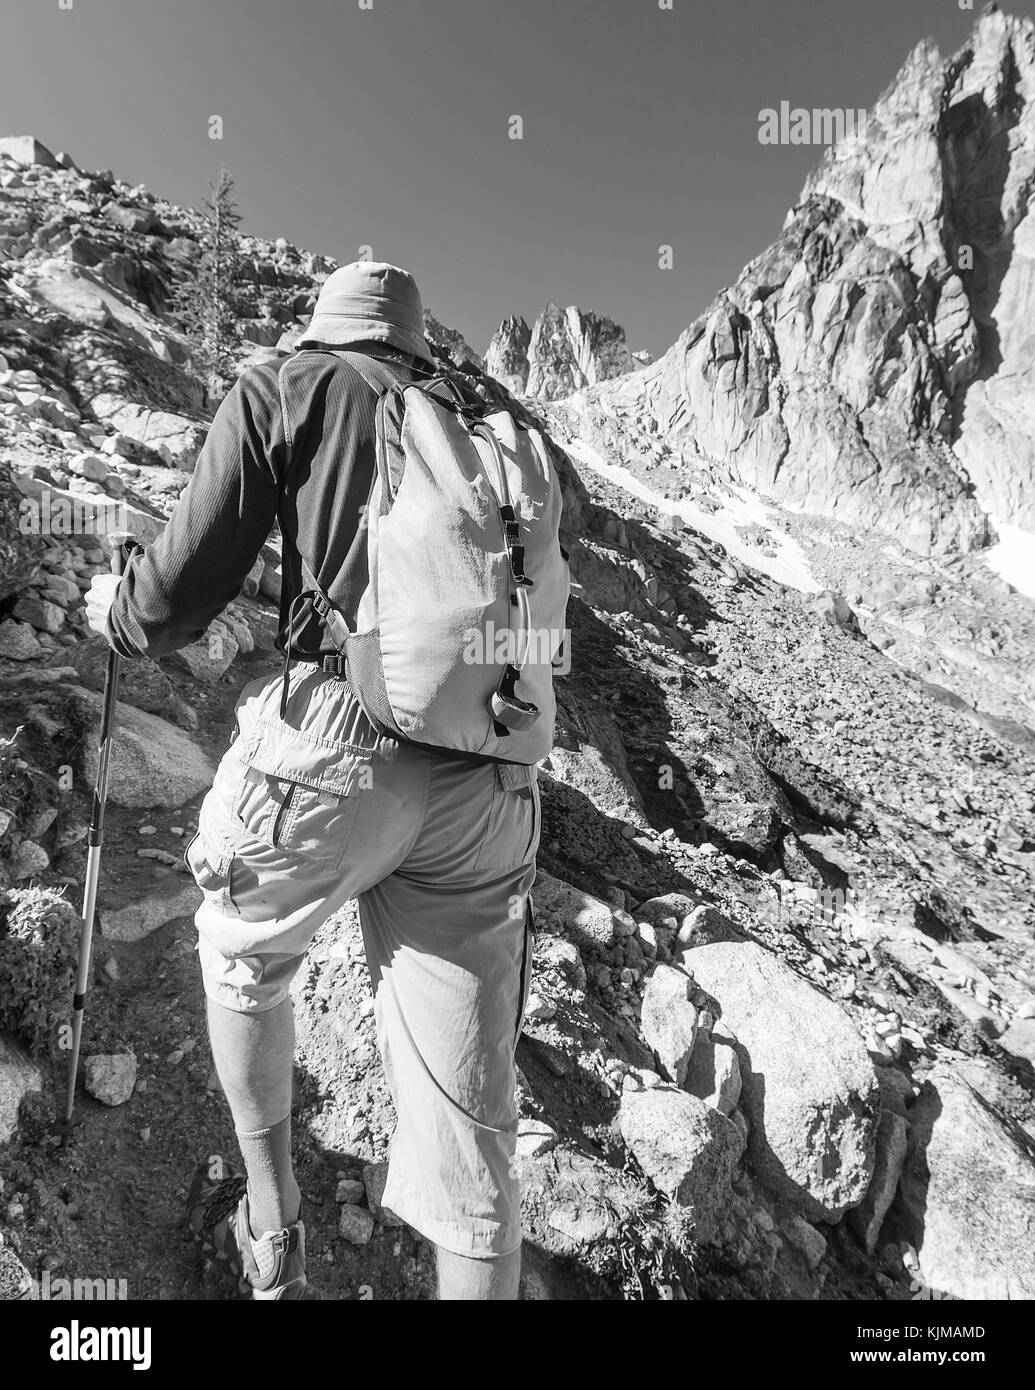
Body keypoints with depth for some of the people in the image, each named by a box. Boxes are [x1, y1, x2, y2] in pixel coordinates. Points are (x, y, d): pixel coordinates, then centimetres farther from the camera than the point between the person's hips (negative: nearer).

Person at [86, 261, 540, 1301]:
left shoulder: (281, 391, 10)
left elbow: (178, 596, 3)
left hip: (329, 747, -3)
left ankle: (271, 1250, 41)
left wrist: (112, 609, 25)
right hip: (488, 784, 4)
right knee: (471, 1126, 12)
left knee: (239, 955, 28)